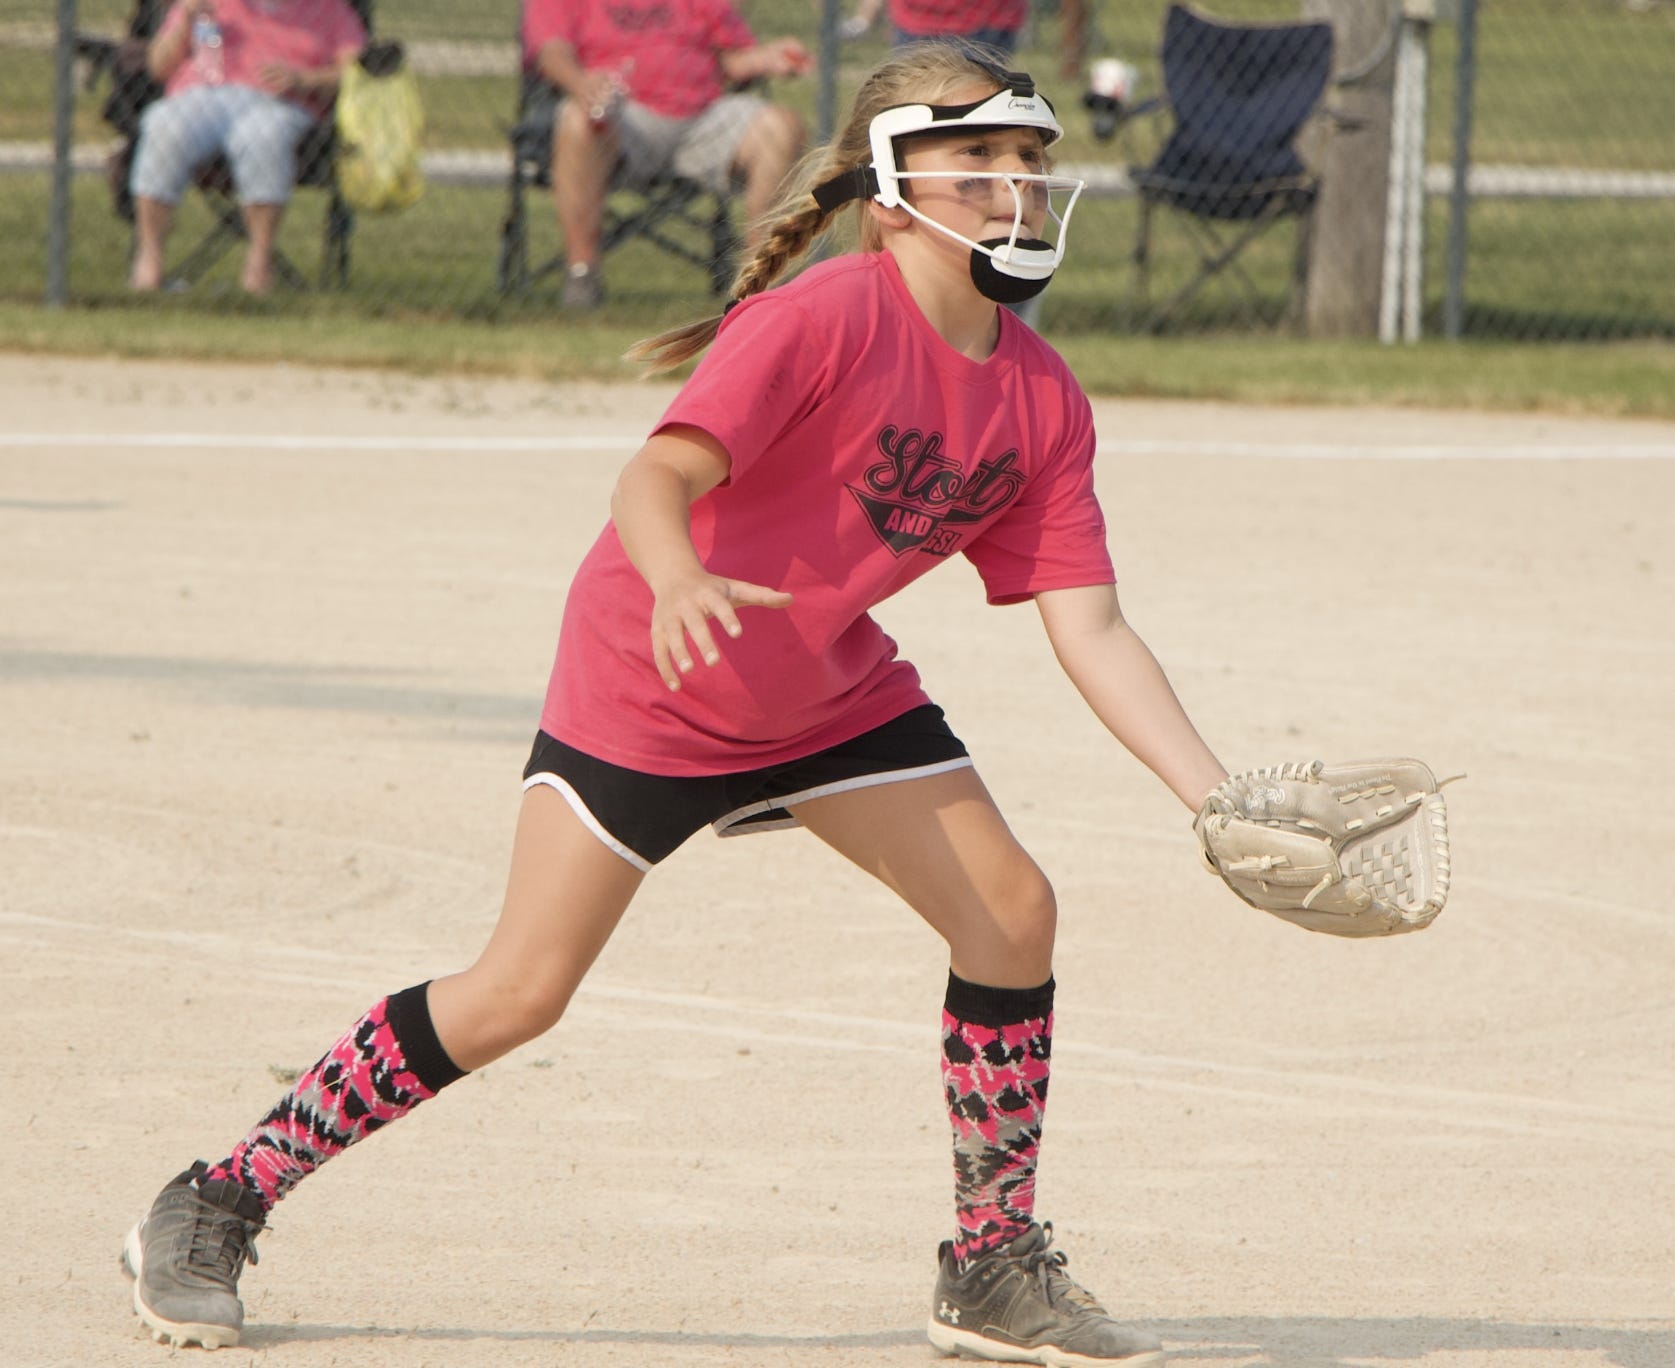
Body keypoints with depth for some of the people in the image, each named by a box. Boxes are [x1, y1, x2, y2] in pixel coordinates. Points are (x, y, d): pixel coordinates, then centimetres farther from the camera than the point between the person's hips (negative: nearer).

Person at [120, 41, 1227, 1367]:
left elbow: (1091, 626, -6)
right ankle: (214, 1211, 2)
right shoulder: (827, 318, -26)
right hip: (647, 681, -7)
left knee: (1013, 909, -6)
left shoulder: (1043, 402, -5)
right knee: (519, 992, -10)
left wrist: (1222, 800, -15)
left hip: (832, 690, 7)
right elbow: (659, 475, -36)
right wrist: (678, 579, -59)